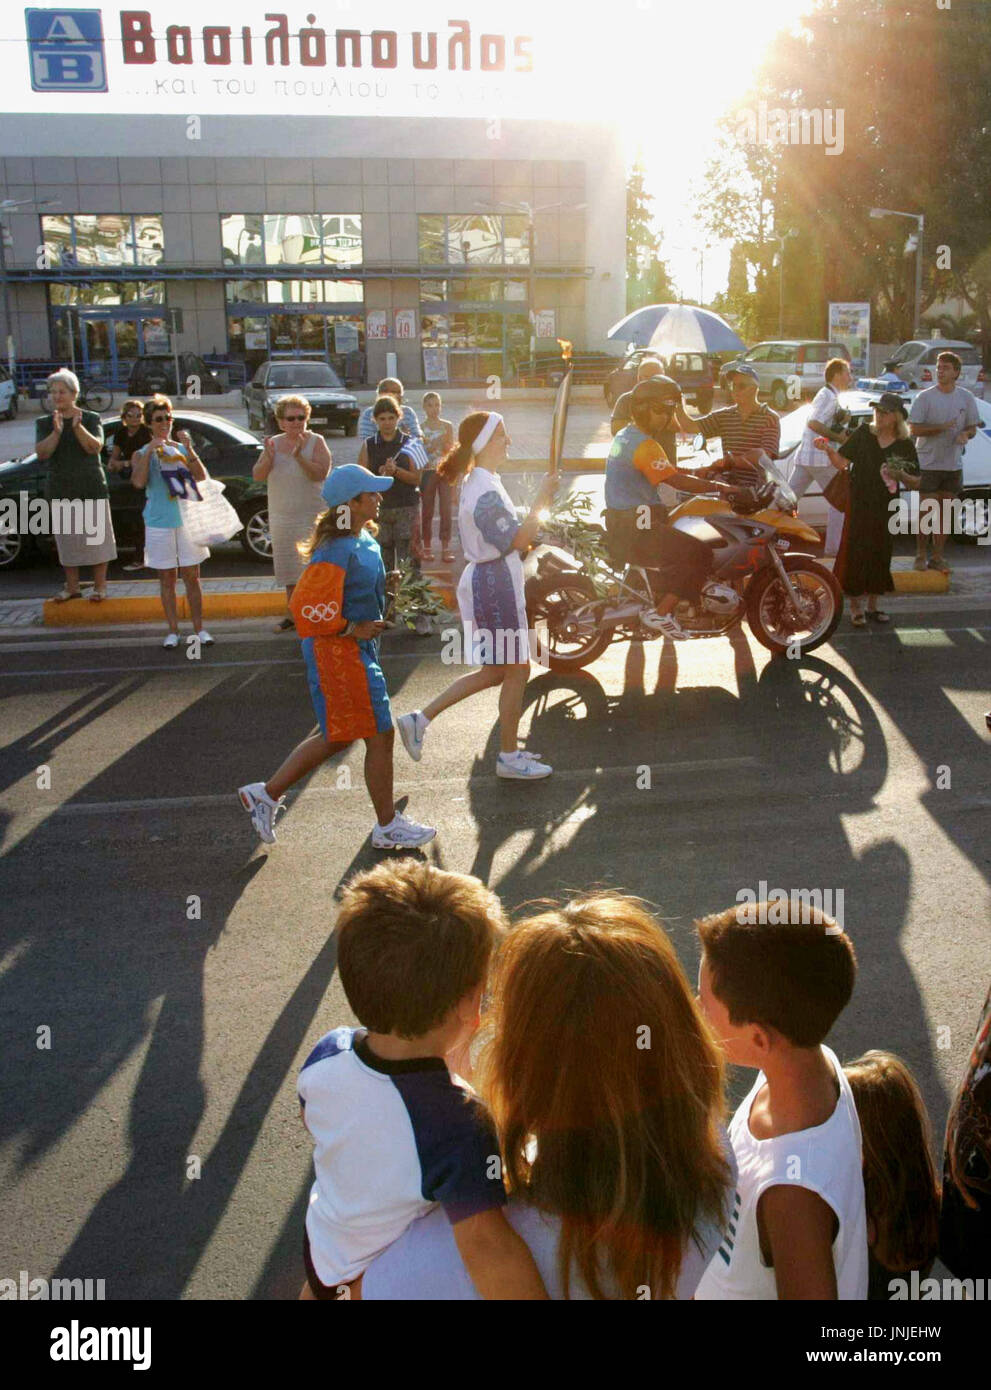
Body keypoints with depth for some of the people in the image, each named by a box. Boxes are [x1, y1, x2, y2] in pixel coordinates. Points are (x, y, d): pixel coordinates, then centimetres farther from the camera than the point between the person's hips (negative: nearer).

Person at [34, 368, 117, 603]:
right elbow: (41, 453, -7)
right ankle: (72, 587, 19)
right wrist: (57, 431, -21)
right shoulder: (44, 423, 7)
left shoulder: (90, 418, 2)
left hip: (92, 488, -2)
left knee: (96, 537, 1)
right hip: (61, 491, 2)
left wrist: (78, 427, -26)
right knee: (67, 541, 7)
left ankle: (99, 586, 10)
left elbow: (95, 447, -12)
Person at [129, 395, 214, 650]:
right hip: (159, 522, -1)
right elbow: (138, 482, -15)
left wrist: (189, 449, -16)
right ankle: (173, 631, 12)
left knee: (192, 576, 3)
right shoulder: (142, 454, 3)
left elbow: (202, 477, -6)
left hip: (188, 519, 1)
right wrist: (151, 450, -18)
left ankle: (199, 629, 10)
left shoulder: (183, 449, 8)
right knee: (167, 577, 5)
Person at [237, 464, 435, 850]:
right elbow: (307, 606, -26)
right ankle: (388, 827, 16)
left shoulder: (362, 539, 9)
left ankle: (267, 793, 27)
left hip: (356, 649, 10)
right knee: (379, 735, 1)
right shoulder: (337, 551, -23)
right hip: (340, 654, -10)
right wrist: (352, 629, -19)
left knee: (336, 737, 18)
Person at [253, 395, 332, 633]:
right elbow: (257, 476, 3)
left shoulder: (316, 442, -4)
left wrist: (299, 457, -30)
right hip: (281, 517, 5)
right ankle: (293, 615, 23)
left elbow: (320, 474, -18)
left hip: (312, 515, -5)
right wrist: (268, 457, -15)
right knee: (289, 568, 13)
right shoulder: (274, 443, 9)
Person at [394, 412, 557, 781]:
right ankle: (509, 757, 14)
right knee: (516, 669, 2)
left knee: (495, 671, 16)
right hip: (495, 584, -10)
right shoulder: (486, 491, -21)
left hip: (485, 580, 10)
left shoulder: (478, 481, 12)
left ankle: (420, 719, 17)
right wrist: (540, 501, -21)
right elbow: (519, 541, -23)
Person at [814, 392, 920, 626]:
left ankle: (873, 606, 19)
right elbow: (841, 463, -3)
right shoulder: (863, 434, 0)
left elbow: (916, 483, 5)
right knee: (855, 553, -5)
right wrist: (829, 450, -21)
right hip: (858, 504, -2)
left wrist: (901, 475, -15)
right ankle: (855, 607, 5)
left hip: (886, 508, 2)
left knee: (880, 554, 7)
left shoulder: (905, 445, 2)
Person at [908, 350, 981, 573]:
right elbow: (914, 429, -9)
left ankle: (937, 557, 17)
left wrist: (965, 435, -12)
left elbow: (973, 427, 11)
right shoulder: (924, 397, -5)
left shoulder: (966, 398, 5)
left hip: (953, 465, 3)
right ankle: (920, 555, 13)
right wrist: (942, 427, -20)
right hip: (928, 464, -3)